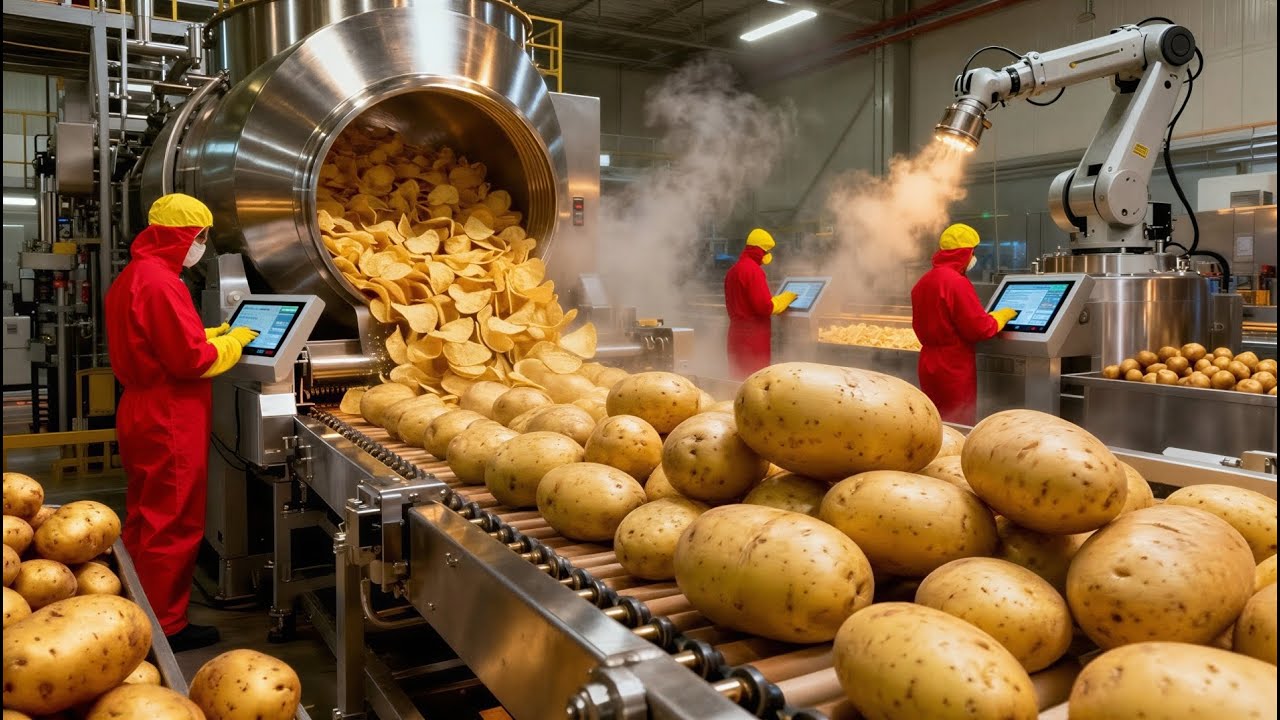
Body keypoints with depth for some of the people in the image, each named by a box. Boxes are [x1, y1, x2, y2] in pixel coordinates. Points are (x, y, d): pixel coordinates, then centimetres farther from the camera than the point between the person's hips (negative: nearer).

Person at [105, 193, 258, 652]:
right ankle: (164, 626, 10)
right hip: (169, 423, -11)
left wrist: (209, 335, 10)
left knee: (145, 518, 20)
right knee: (174, 525, 0)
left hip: (142, 414, 11)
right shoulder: (161, 282, -21)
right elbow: (191, 359, -23)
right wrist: (233, 342, -7)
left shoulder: (132, 277, 12)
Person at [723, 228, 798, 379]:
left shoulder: (733, 270, 14)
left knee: (741, 381, 12)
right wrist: (787, 298, -4)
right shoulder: (753, 270, -15)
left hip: (737, 335, 9)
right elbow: (766, 307, -19)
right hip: (754, 339, -9)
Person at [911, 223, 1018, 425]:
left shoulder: (924, 282, 8)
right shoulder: (957, 283, -18)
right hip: (954, 369, -8)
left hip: (929, 365, 8)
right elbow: (979, 328, -16)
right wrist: (1001, 317, 1)